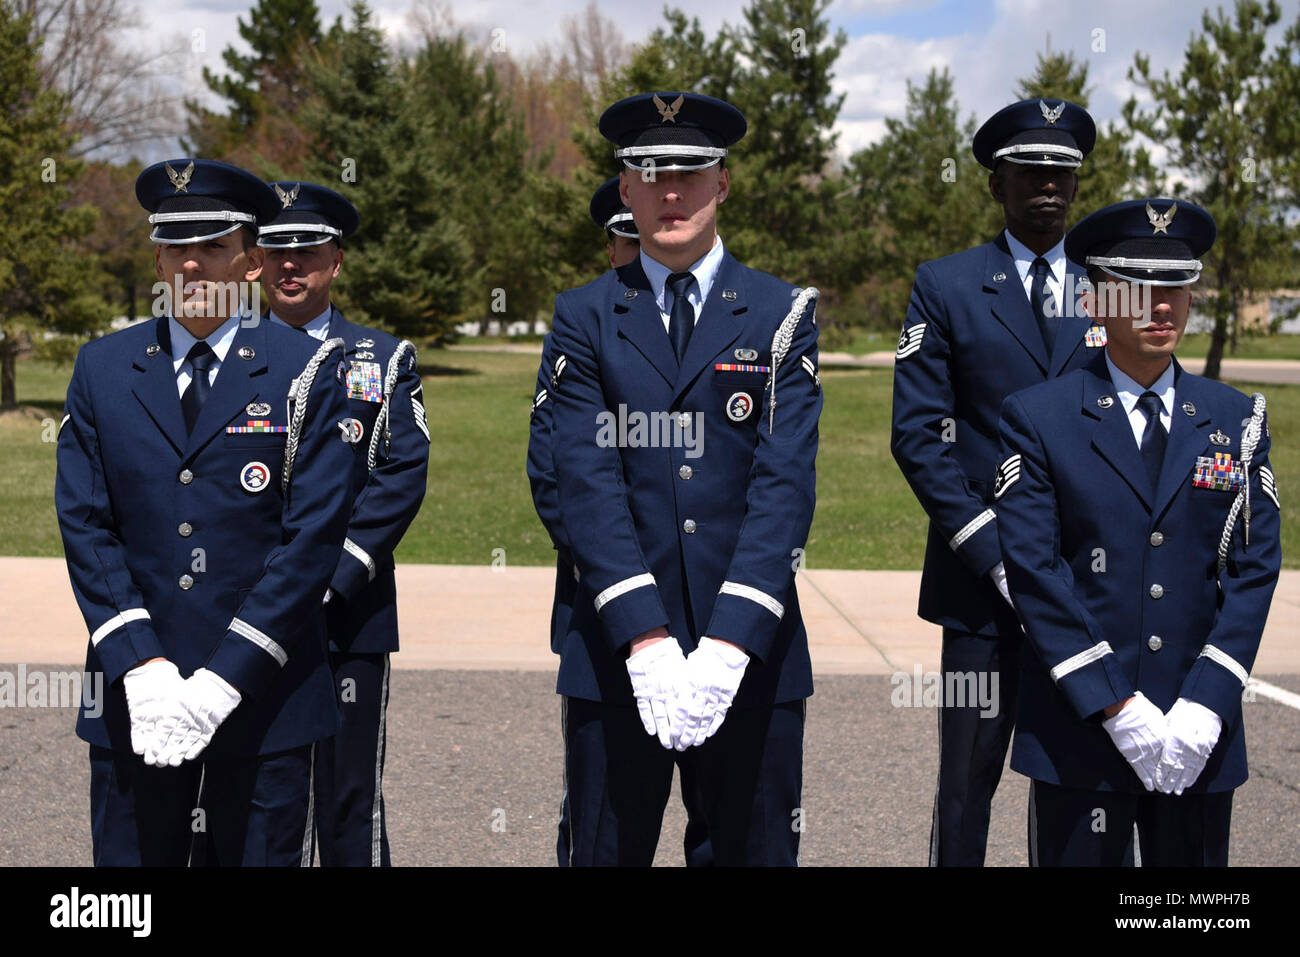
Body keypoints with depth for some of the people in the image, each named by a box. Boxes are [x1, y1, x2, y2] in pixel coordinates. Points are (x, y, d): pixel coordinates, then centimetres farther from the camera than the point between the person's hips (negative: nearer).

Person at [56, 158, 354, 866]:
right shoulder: (102, 369, 7)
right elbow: (84, 524, 2)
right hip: (133, 700, 2)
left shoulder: (306, 371, -1)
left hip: (264, 697, -2)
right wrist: (139, 667, -10)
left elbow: (314, 535, -8)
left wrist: (224, 678, -13)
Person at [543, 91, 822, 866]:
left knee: (758, 851, 8)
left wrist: (727, 644, -16)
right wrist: (646, 640, -16)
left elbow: (785, 484, -5)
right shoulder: (585, 318, 6)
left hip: (752, 654, 0)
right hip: (617, 653, 0)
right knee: (606, 852, 8)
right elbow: (587, 481, -4)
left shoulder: (782, 316, 5)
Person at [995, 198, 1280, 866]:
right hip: (1078, 730, -2)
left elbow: (1254, 567, 1)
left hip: (1201, 731, 3)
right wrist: (1116, 707, -15)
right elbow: (1033, 568, -9)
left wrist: (1205, 708, -10)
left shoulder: (1237, 420, 7)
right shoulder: (1038, 419, -2)